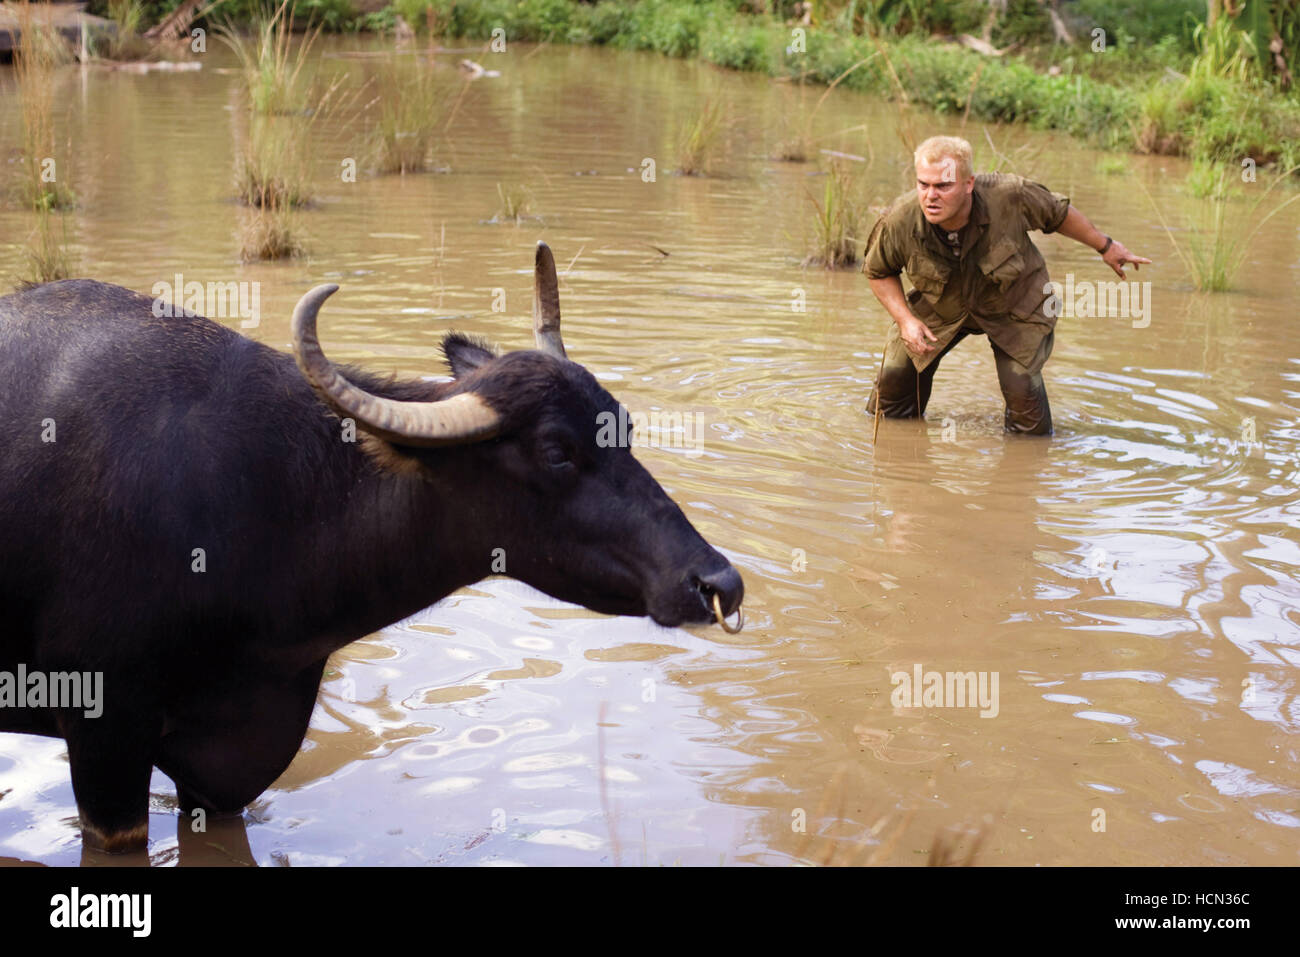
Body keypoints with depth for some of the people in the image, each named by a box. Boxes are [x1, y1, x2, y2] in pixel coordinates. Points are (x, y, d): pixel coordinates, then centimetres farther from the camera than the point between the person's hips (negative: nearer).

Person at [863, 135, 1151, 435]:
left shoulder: (1009, 195, -34)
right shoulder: (899, 222, -30)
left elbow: (1058, 214, -10)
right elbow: (878, 272, -7)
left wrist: (1105, 246, 5)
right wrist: (905, 320, -20)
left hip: (1014, 306, -1)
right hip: (940, 308, 2)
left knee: (1020, 384, -16)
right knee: (895, 376, 0)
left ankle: (1029, 432, 19)